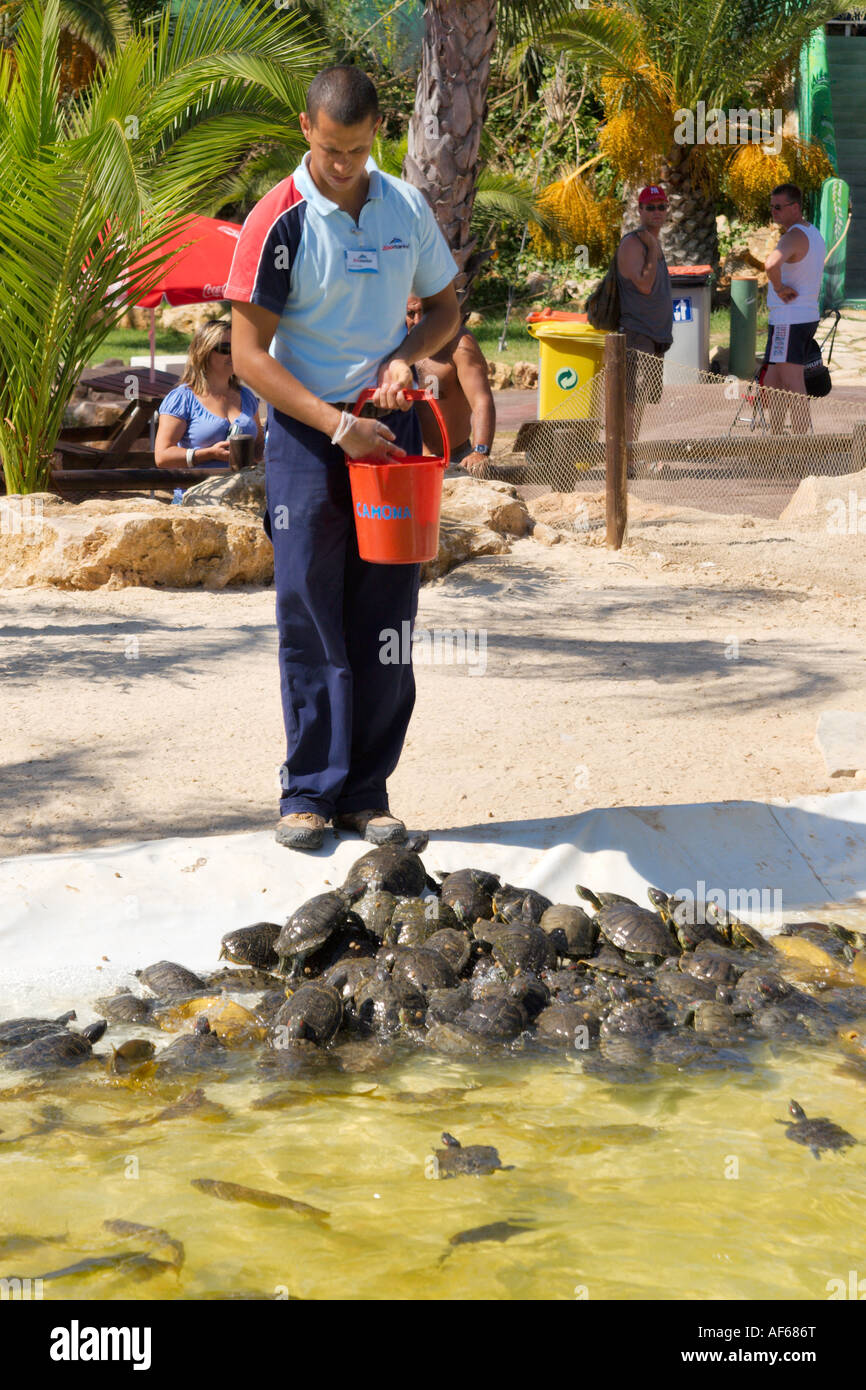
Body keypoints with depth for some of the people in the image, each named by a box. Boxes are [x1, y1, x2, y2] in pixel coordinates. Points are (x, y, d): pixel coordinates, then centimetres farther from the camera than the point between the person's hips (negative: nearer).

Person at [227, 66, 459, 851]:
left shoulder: (407, 208, 4)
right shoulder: (280, 222, -9)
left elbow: (446, 306, 16)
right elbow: (250, 354, -10)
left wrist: (404, 357, -5)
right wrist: (337, 424, -18)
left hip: (390, 426, 4)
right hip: (307, 432, -4)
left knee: (386, 620, 3)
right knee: (311, 619, -2)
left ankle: (368, 790, 10)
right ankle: (310, 790, 6)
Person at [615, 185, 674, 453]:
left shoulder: (653, 243, 19)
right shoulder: (632, 243, -11)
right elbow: (644, 285, -23)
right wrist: (653, 249, -15)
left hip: (656, 336, 10)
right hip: (636, 334, -10)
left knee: (641, 401, 12)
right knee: (632, 402, -13)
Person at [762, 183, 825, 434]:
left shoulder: (794, 237, -17)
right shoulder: (813, 233, 15)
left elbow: (771, 264, -38)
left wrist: (779, 288, -20)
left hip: (789, 321, -10)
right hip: (808, 316, 10)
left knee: (793, 385, -9)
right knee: (773, 383, 17)